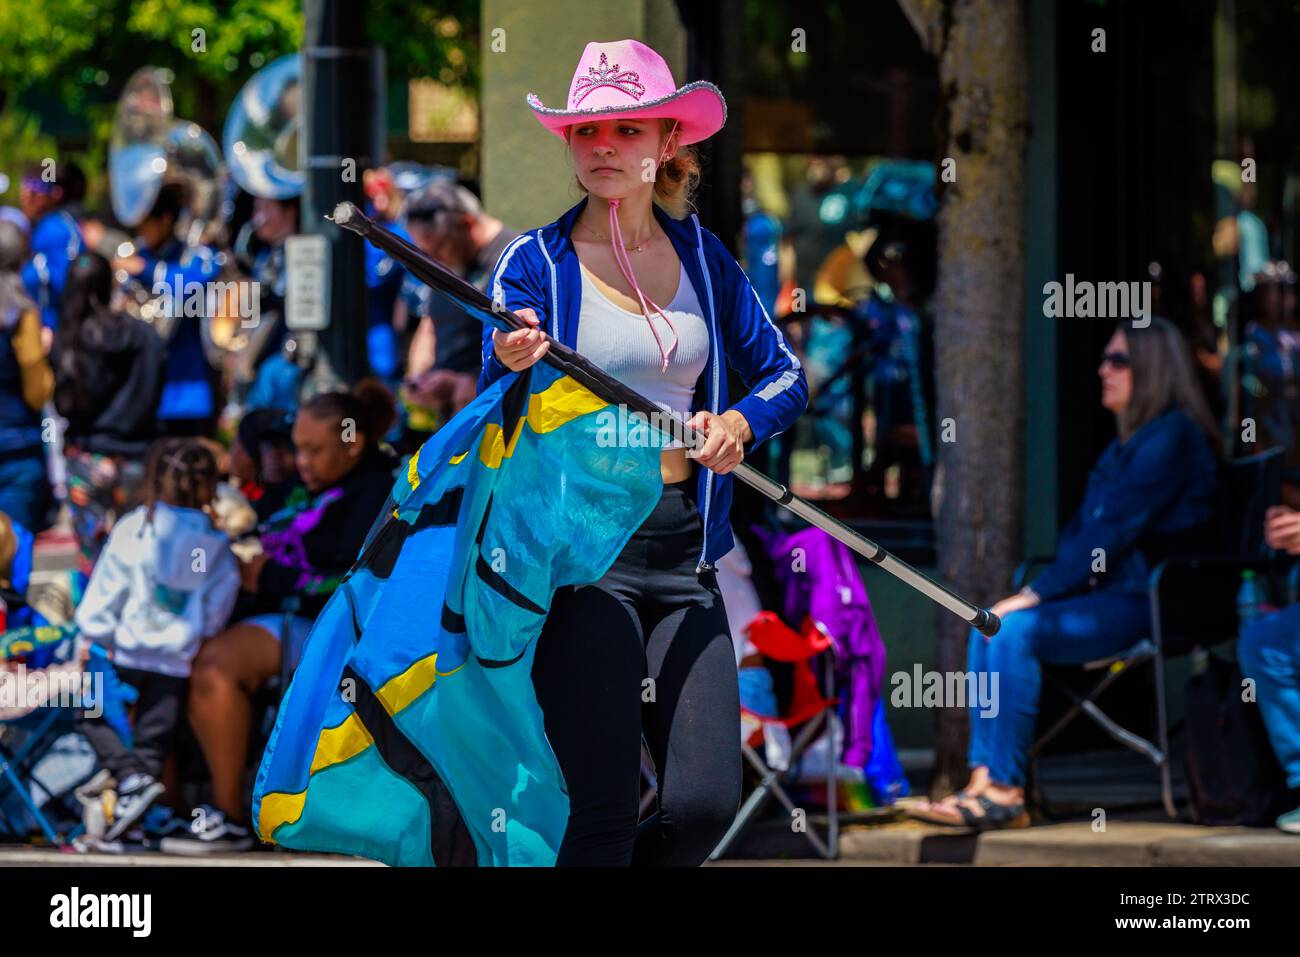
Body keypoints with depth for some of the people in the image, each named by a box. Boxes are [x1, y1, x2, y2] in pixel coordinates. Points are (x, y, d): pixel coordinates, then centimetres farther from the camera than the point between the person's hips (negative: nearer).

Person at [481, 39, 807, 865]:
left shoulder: (702, 256, 9)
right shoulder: (535, 265, -1)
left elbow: (786, 377, 13)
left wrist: (738, 424, -9)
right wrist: (511, 368, -27)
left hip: (685, 552, 4)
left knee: (707, 804, -3)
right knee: (602, 805, -12)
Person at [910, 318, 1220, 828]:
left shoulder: (1172, 437, -12)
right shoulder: (1127, 442, 21)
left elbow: (1112, 531, -18)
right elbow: (1083, 529, 21)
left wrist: (1035, 594, -17)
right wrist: (1035, 590, 4)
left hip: (1144, 604, -10)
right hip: (1109, 592, 10)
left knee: (1014, 630, -25)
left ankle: (1005, 790, -23)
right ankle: (985, 777, -10)